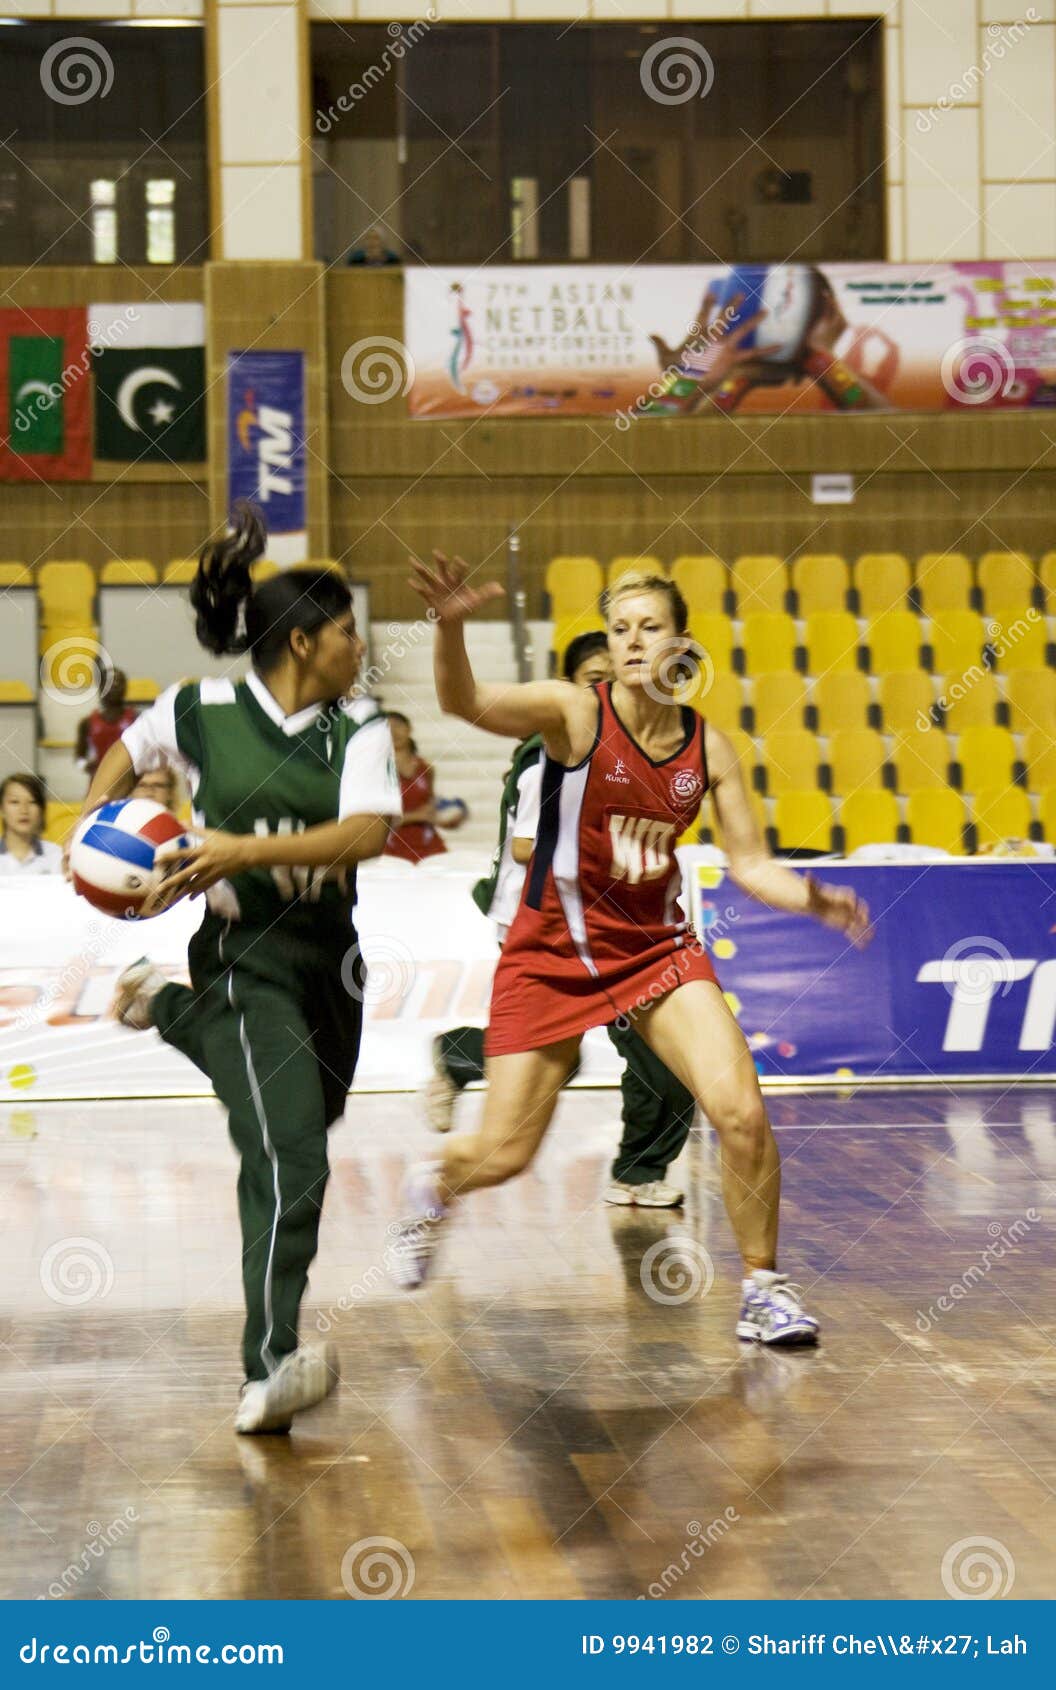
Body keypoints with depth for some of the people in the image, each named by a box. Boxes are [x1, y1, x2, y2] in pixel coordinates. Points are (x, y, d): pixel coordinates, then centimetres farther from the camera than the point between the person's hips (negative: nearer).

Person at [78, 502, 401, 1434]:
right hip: (244, 961, -5)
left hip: (329, 958, 5)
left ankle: (165, 1007, 49)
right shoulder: (200, 712, -4)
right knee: (289, 1165, -21)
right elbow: (128, 751, 18)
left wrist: (245, 849, -28)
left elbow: (367, 833, -18)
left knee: (308, 1130, 27)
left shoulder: (359, 737, 0)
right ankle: (270, 1371, -27)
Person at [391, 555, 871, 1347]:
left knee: (742, 1111, -16)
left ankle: (763, 1288, 4)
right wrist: (451, 625, -50)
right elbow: (464, 702, -30)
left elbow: (751, 866, 1)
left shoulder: (708, 746, -2)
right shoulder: (575, 713, -14)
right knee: (503, 1154, 1)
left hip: (657, 947, 3)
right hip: (552, 953, -3)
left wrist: (813, 898, -19)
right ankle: (433, 1184, 39)